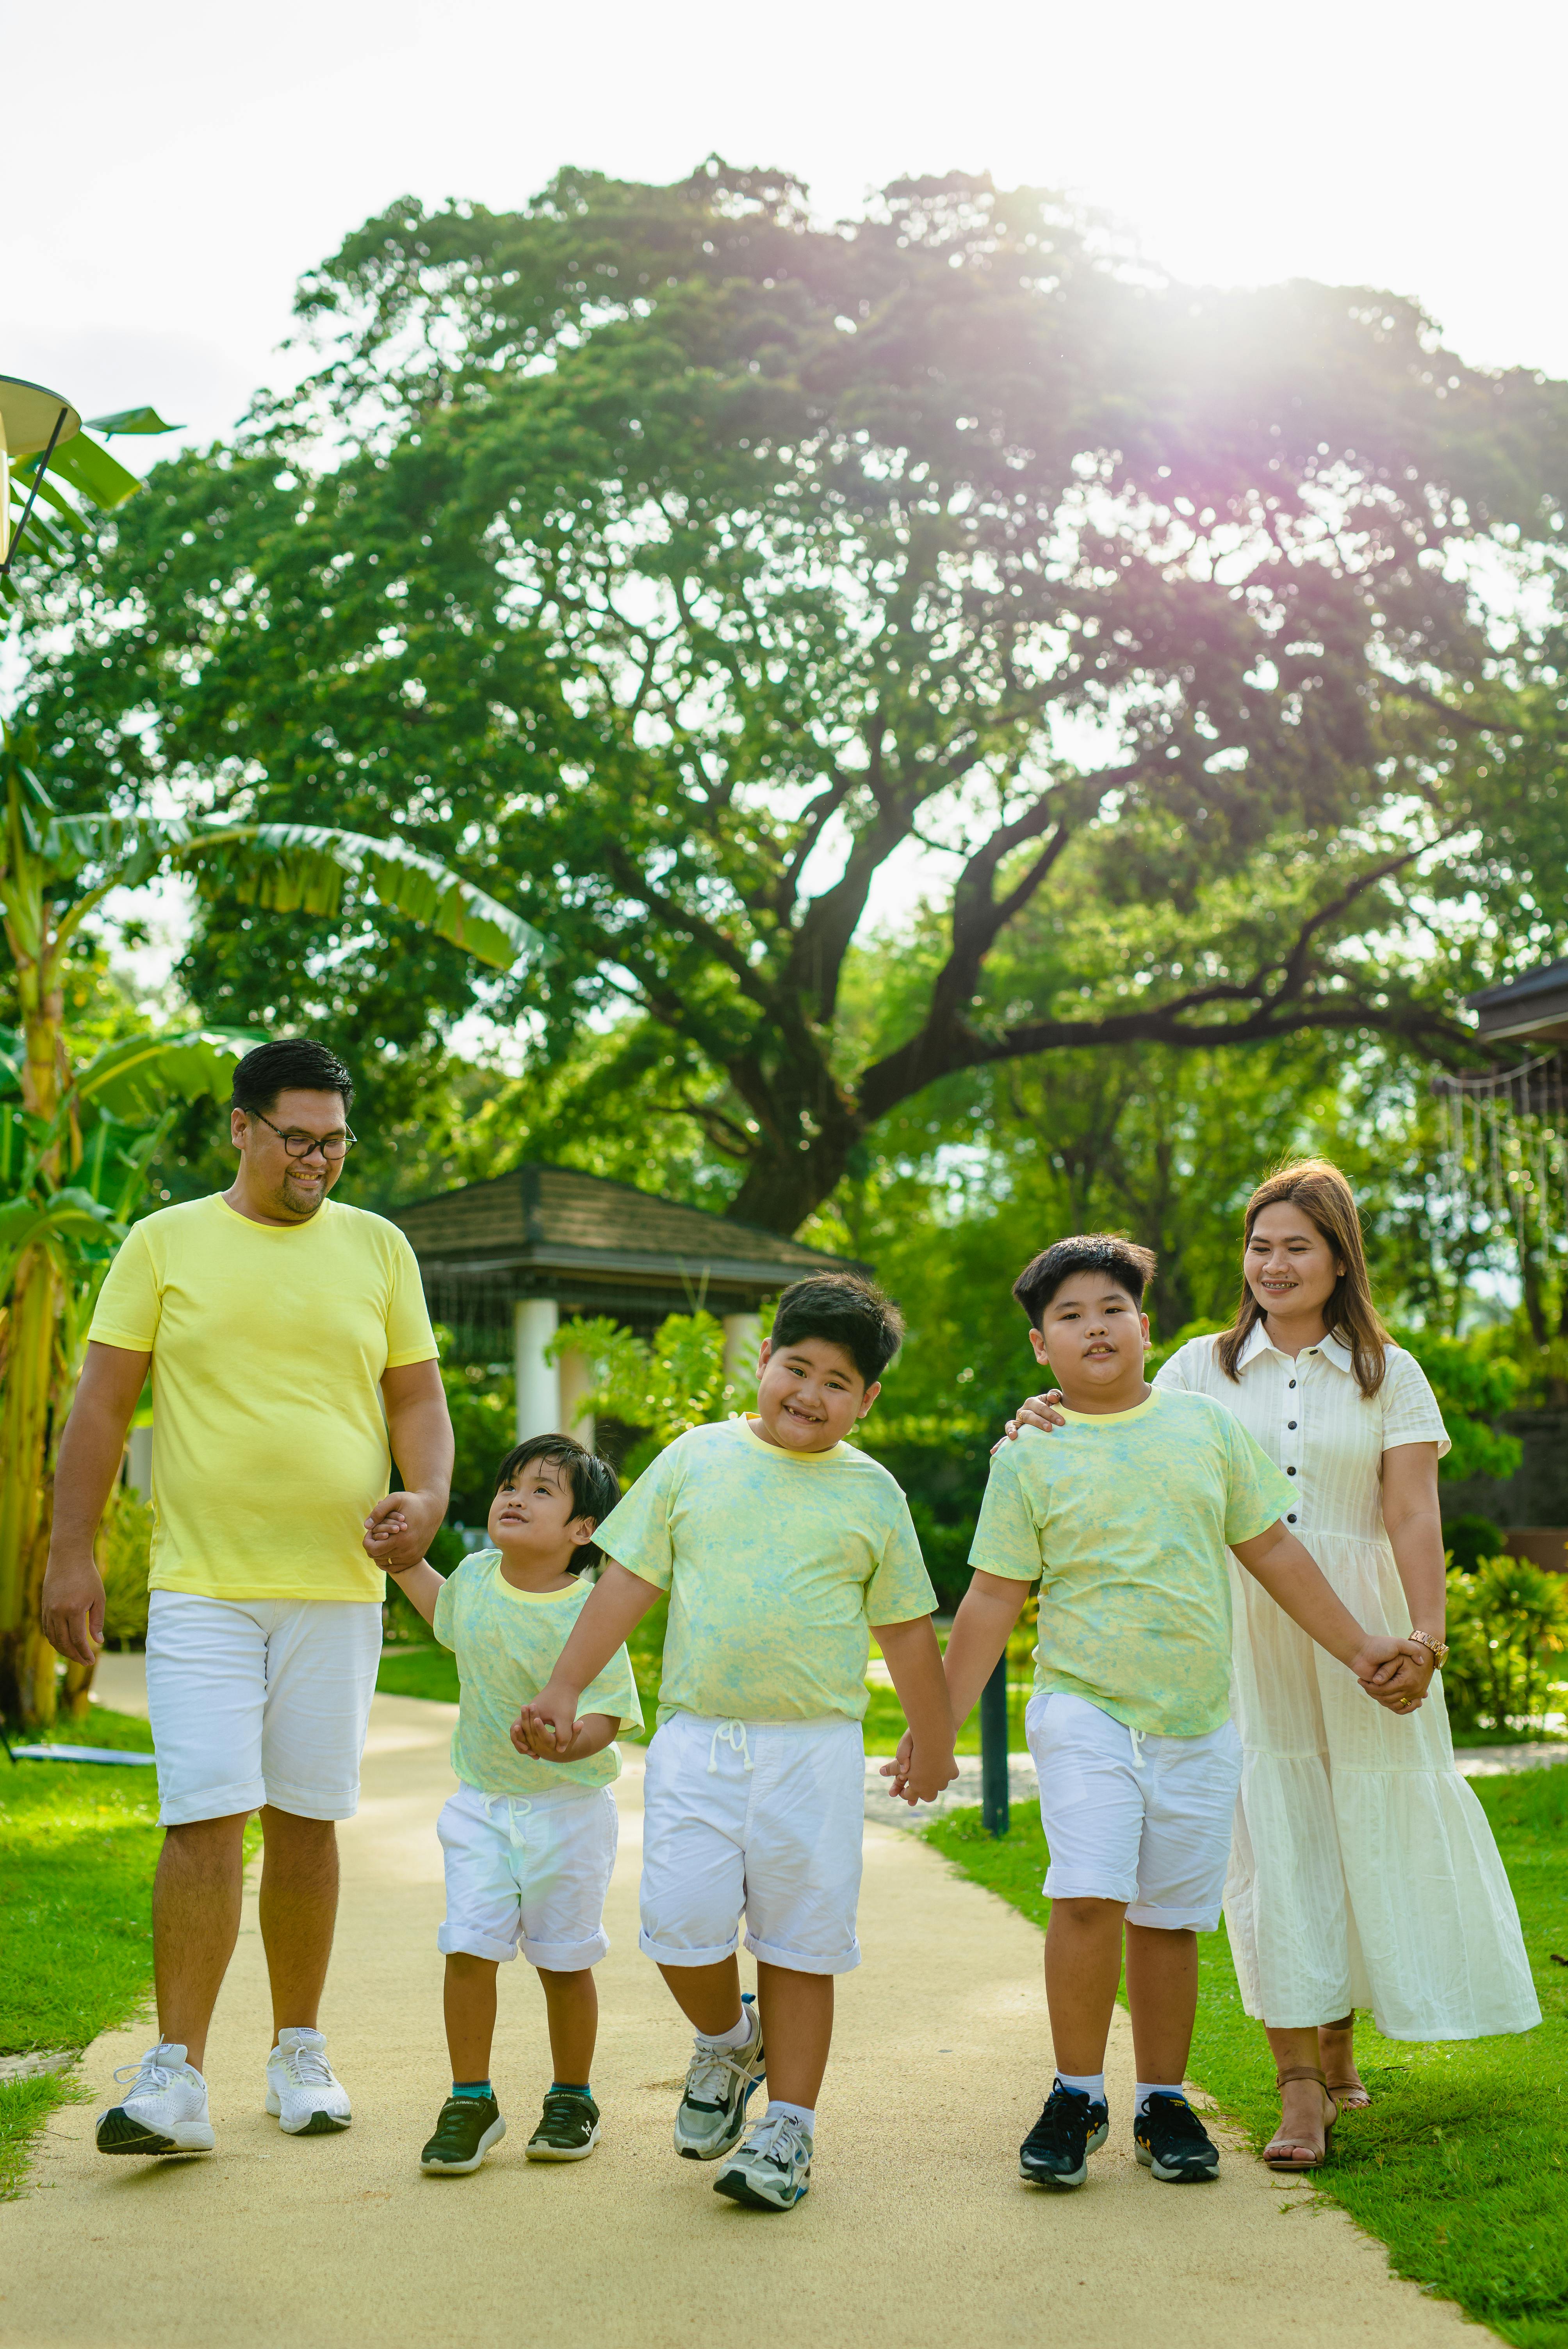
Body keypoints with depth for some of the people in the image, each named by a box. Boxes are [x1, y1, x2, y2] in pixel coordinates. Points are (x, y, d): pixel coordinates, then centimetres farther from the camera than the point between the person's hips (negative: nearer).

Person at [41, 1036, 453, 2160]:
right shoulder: (164, 1243, 3)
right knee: (206, 1819, -9)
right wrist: (73, 1553, -2)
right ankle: (177, 2077, -4)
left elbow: (418, 1398, 11)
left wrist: (428, 1498, -9)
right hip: (201, 1588, -2)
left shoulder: (378, 1247, 8)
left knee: (306, 1820, 8)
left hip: (337, 1589, 2)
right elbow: (102, 1405, 4)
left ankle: (299, 2053, 22)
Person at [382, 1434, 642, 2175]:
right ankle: (471, 2101, 12)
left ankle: (572, 2099, 27)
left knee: (563, 1960, 9)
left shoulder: (587, 1613, -19)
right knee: (468, 1950, -3)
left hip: (566, 1804, -4)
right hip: (481, 1801, 4)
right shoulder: (477, 1575, -2)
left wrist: (568, 1738, -41)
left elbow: (604, 1717, -21)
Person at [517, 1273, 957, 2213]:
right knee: (682, 1924, -6)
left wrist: (933, 1743, 18)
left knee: (801, 1941, 2)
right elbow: (629, 1582, 9)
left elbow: (908, 1631, 13)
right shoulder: (697, 1458, 6)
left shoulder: (871, 1494, 5)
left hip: (814, 1749, 0)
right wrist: (565, 1689, 5)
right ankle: (728, 2042, 25)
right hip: (697, 1740, 1)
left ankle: (789, 2126, 16)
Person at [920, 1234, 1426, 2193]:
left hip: (1199, 1720, 2)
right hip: (1085, 1709, -2)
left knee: (1170, 1919, 7)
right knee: (1088, 1898, -16)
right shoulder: (1030, 1456, 0)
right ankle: (1077, 2096, 2)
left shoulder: (1206, 1424, 6)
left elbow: (1273, 1550, 13)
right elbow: (994, 1600, 2)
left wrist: (1360, 1649, 13)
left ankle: (1165, 2103, 22)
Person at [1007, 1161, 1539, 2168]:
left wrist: (1427, 1630, -13)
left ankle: (1339, 2043, 26)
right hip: (1240, 1633, 0)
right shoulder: (1204, 1367, 9)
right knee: (1271, 1839, -4)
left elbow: (1413, 1513, -1)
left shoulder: (1387, 1372, 7)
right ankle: (1301, 2086, -2)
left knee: (1366, 1833, 4)